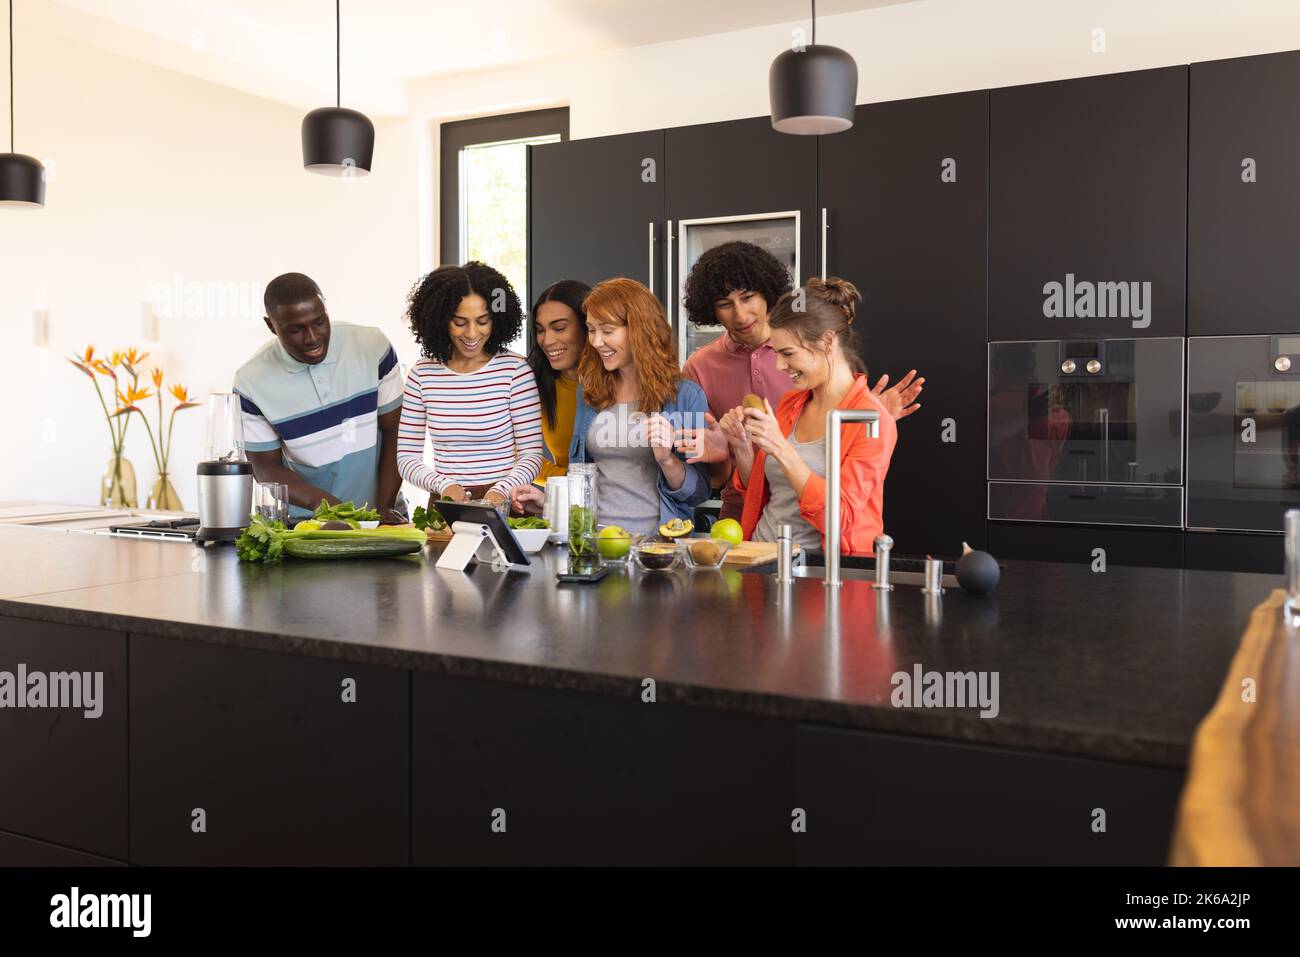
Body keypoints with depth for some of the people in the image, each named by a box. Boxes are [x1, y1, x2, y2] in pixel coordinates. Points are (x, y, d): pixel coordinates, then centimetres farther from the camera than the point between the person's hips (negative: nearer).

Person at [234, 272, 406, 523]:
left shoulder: (373, 346, -3)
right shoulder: (252, 381, -5)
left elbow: (394, 432, 1)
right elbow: (266, 467, 1)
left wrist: (383, 509, -7)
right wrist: (320, 502, -17)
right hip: (305, 521, 0)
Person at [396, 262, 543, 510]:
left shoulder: (515, 370, -1)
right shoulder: (422, 375, 6)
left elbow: (532, 454, -1)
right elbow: (407, 457, 8)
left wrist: (501, 491, -18)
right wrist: (444, 485, -11)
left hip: (503, 506, -2)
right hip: (444, 506, 2)